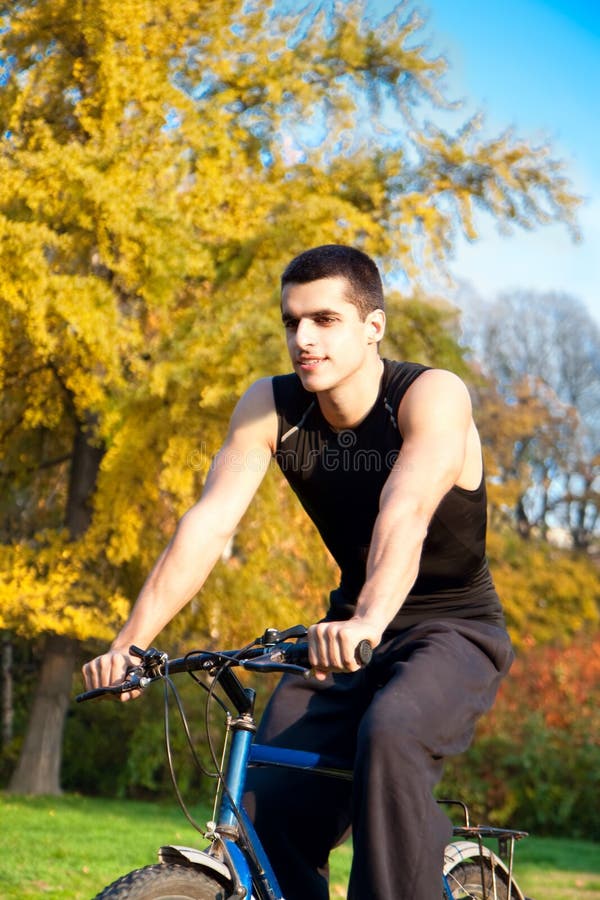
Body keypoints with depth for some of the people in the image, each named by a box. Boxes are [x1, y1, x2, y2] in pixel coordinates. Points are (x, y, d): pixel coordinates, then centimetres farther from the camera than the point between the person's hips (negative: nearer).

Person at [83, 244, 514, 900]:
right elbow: (207, 525, -16)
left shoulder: (432, 395, -20)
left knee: (388, 736, -36)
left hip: (454, 631, -4)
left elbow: (406, 515, -37)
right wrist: (130, 642, -28)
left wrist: (368, 623, -55)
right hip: (349, 634, 5)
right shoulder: (270, 408, -7)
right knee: (267, 814, -11)